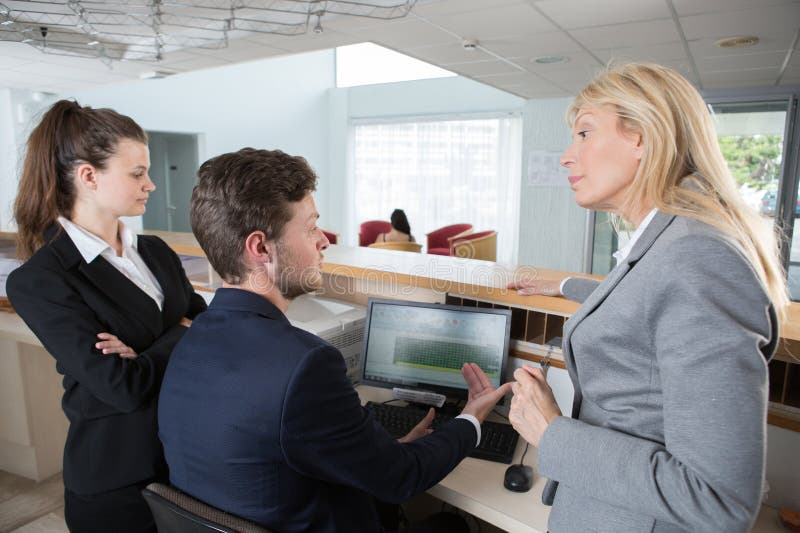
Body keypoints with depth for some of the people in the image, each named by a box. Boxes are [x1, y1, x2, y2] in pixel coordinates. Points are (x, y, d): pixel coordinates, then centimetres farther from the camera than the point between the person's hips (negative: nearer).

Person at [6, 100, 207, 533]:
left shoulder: (156, 252, 3)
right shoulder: (38, 281, -16)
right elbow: (124, 387, -24)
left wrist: (151, 353, -18)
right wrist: (178, 337, -8)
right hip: (118, 479, -5)